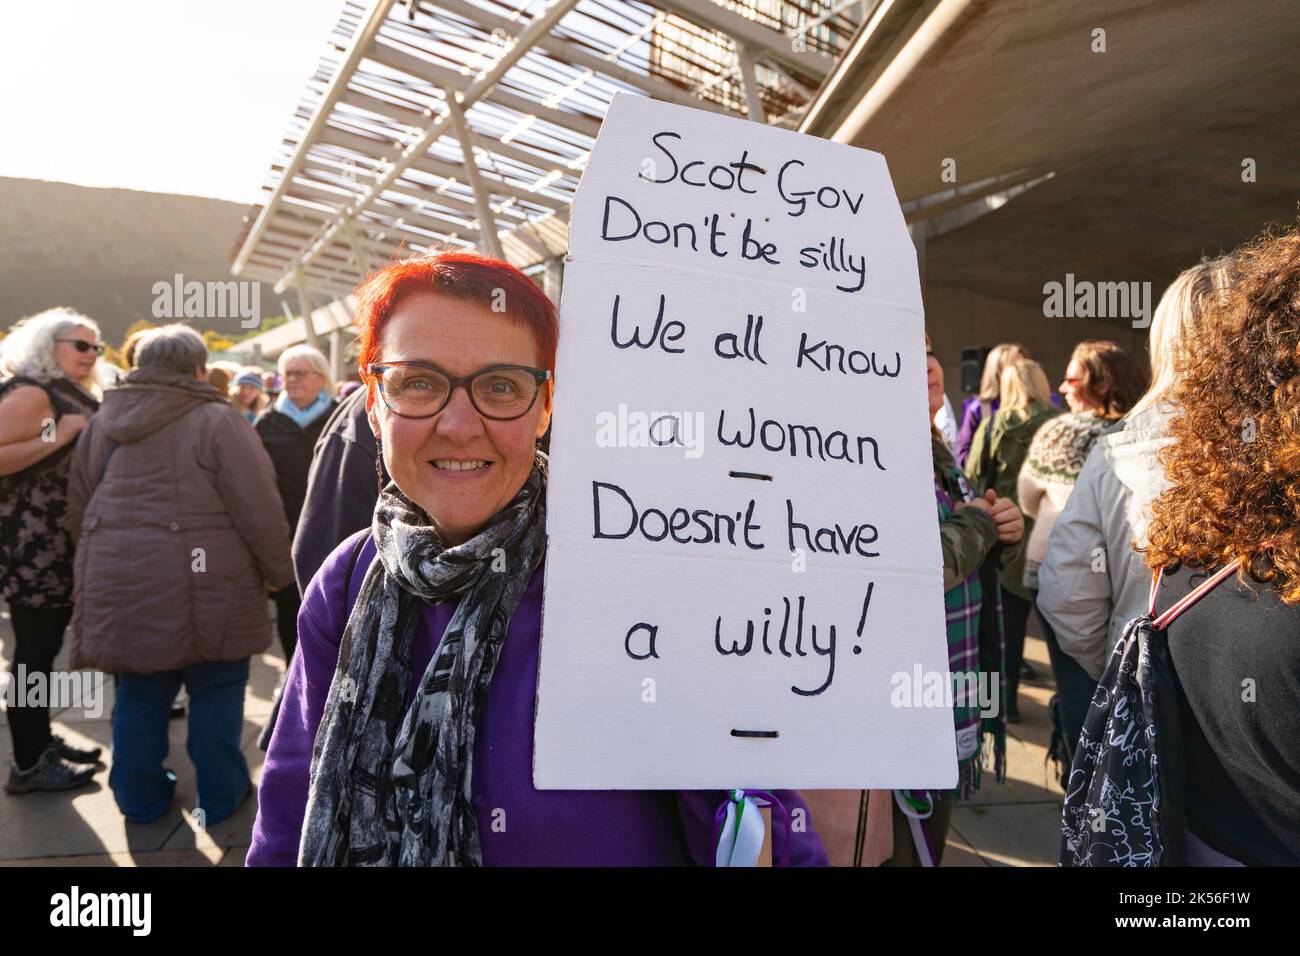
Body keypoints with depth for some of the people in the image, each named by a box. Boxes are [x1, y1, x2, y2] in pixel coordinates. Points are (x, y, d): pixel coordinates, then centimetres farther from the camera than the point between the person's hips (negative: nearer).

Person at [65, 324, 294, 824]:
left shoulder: (102, 423, 10)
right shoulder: (218, 420, -9)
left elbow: (77, 508, 16)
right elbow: (258, 509, -12)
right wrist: (278, 572, -2)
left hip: (118, 579, 5)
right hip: (203, 582, -5)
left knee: (138, 692, 17)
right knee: (215, 688, 9)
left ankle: (139, 796, 29)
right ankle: (219, 795, 19)